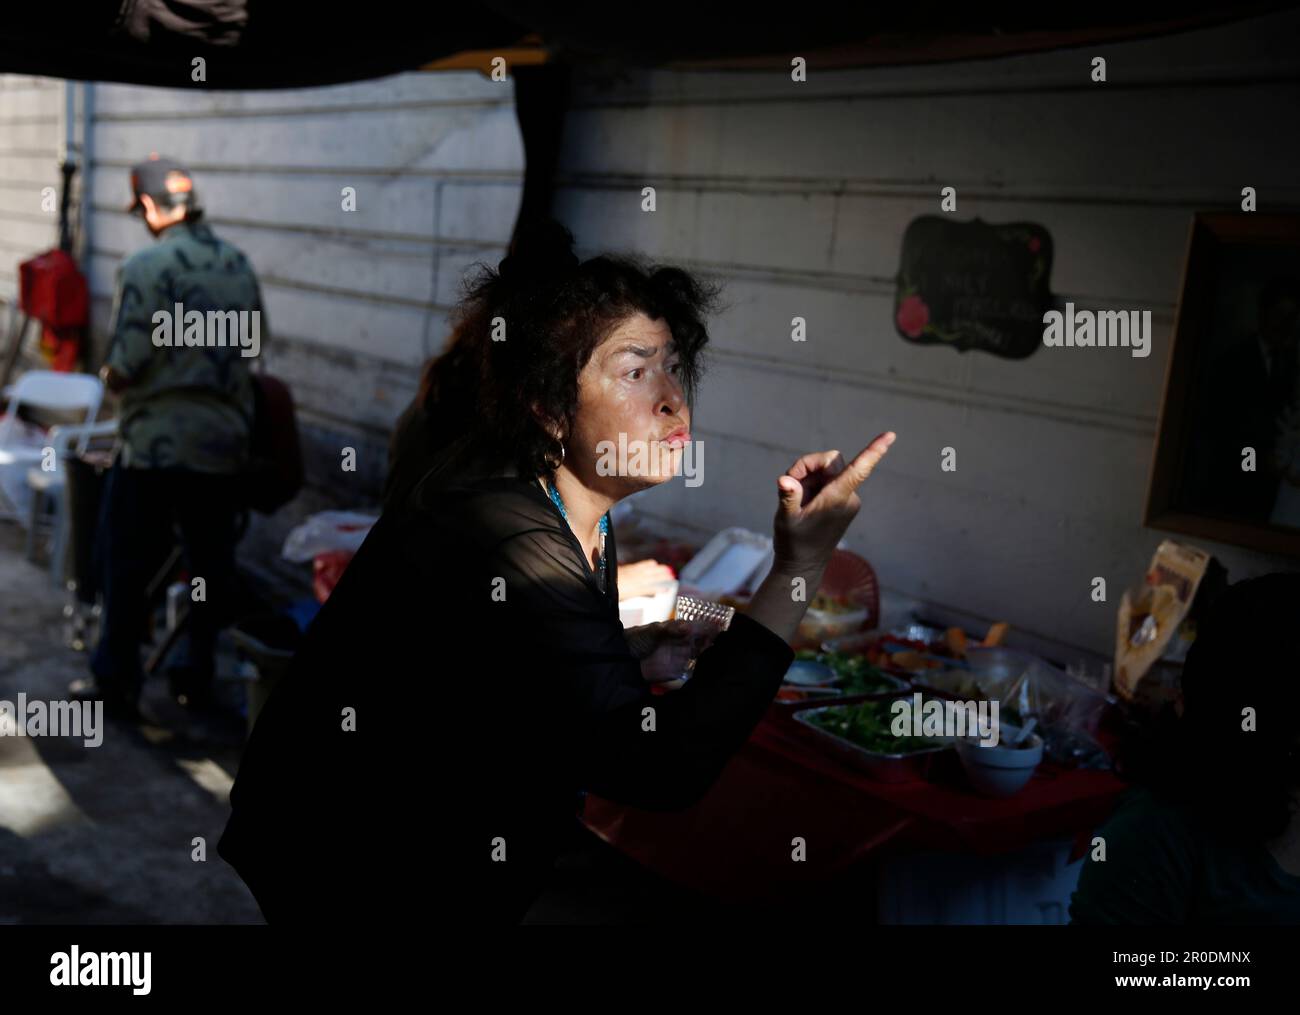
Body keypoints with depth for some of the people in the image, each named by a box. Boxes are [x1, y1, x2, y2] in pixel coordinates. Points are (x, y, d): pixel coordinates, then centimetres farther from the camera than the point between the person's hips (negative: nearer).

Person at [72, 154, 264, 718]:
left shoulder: (146, 267, -13)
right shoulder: (239, 265, 4)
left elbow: (125, 363, -16)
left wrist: (112, 376, 4)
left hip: (154, 443, -5)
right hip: (224, 442, 5)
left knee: (126, 563, 9)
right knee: (212, 562, 13)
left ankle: (118, 681, 18)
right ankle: (199, 676, 23)